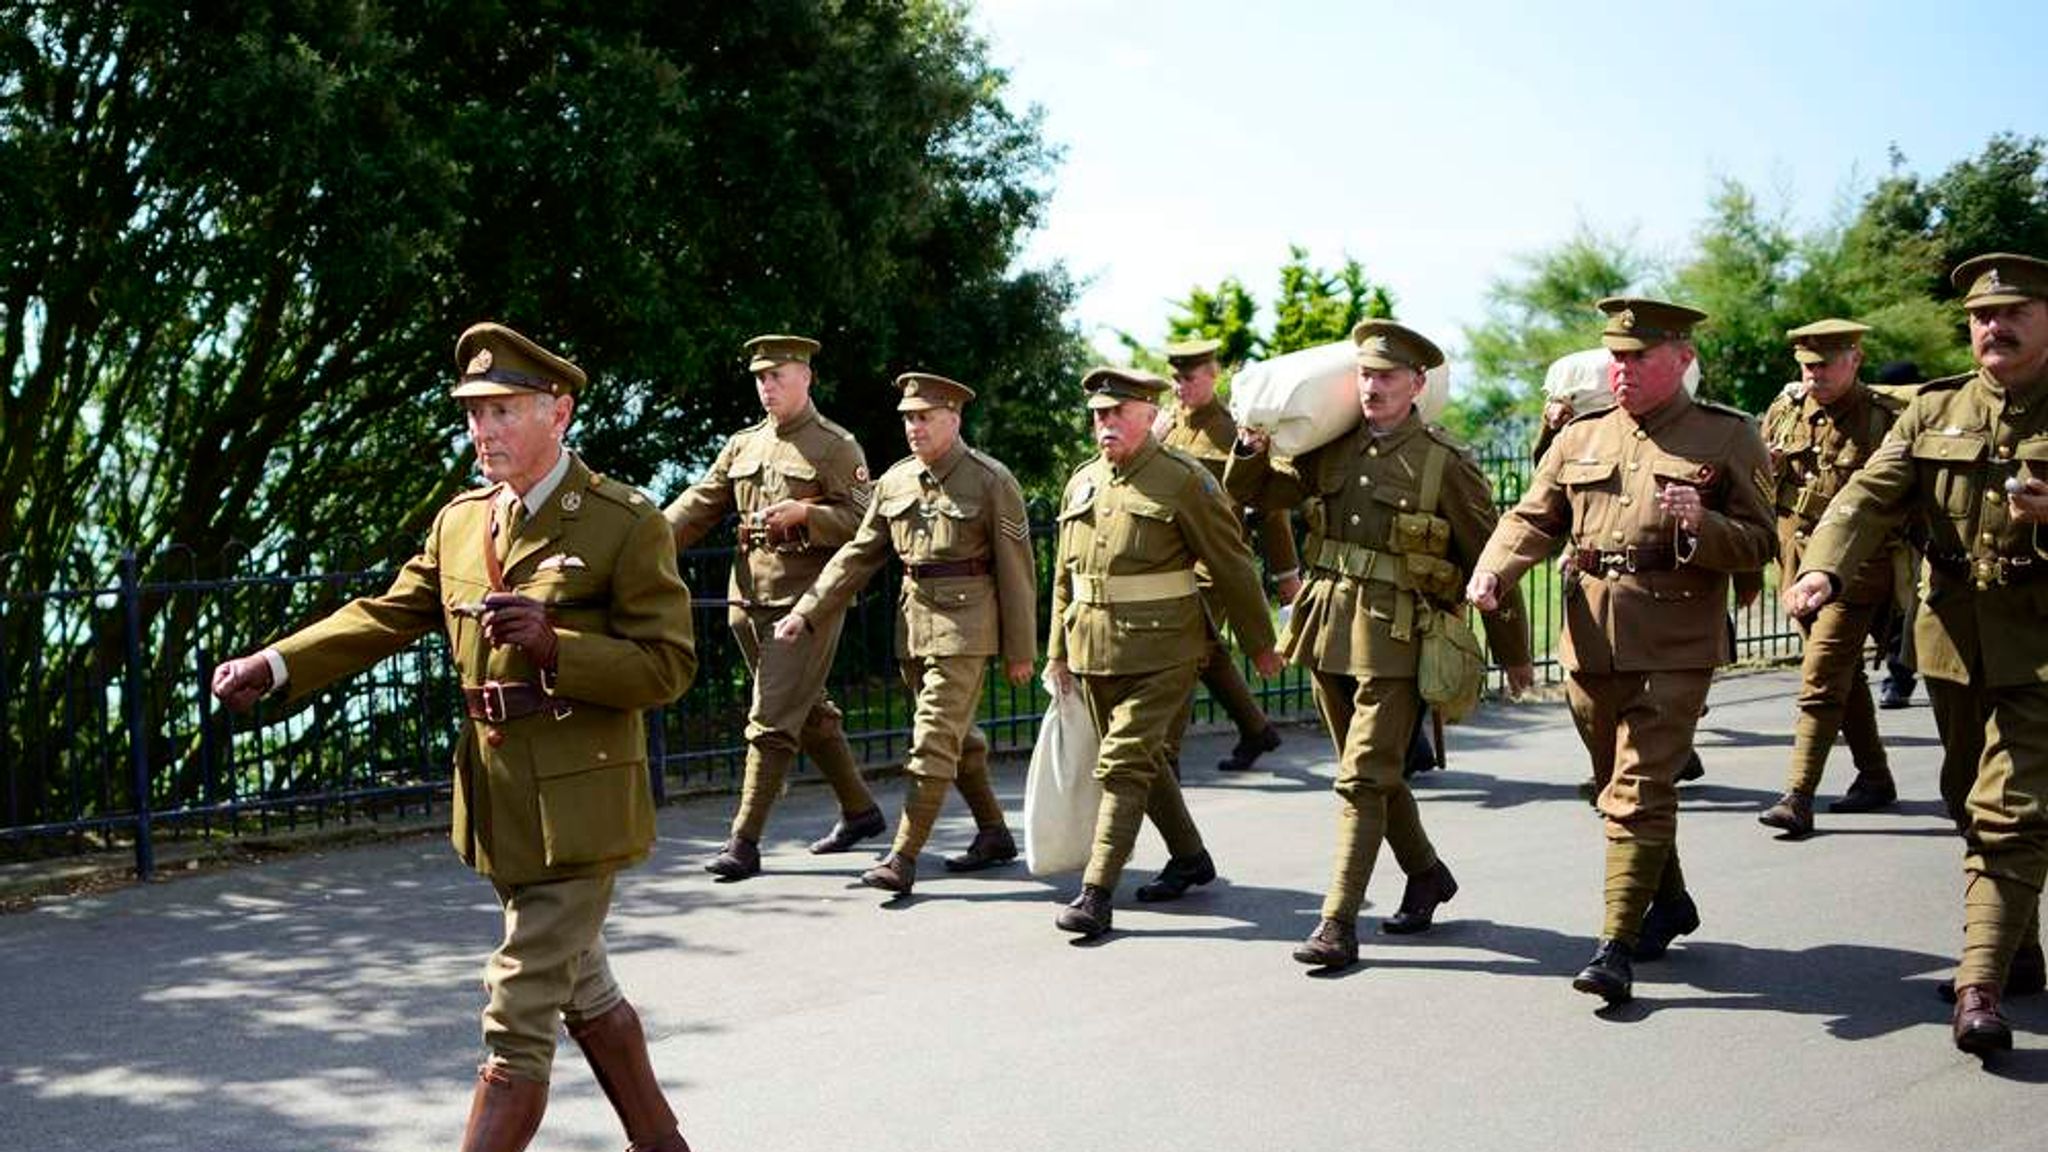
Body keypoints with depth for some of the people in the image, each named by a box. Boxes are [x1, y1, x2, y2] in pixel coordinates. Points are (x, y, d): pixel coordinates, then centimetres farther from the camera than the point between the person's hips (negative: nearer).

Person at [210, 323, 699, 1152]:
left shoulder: (626, 524, -11)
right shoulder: (460, 521, 9)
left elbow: (669, 665, -14)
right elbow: (386, 617, 8)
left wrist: (553, 645, -27)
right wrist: (275, 665, -5)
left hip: (577, 804, -7)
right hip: (499, 800, 7)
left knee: (519, 1020, -7)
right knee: (580, 990, 20)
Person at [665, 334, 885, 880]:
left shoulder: (836, 447, -3)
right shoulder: (742, 446, 14)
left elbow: (864, 521, -8)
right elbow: (699, 505, 8)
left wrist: (804, 514, -22)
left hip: (806, 598, -7)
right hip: (751, 596, 7)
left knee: (772, 722, -9)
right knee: (809, 712, 17)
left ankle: (744, 842, -6)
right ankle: (860, 810, 31)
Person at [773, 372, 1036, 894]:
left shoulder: (991, 482, -7)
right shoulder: (895, 481, 9)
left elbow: (1016, 570, -5)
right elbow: (859, 555, 12)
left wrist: (1020, 650, -5)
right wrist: (806, 612, 5)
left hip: (966, 625, -6)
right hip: (913, 617, 6)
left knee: (934, 740, -10)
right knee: (957, 736, 15)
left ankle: (902, 859, -8)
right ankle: (994, 834, 29)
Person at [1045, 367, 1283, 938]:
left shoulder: (1185, 482, -8)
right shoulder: (1081, 483, 10)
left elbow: (1233, 566, -3)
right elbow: (1065, 575, 18)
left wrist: (1260, 644, 1)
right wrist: (1058, 651, 17)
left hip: (1160, 652, -7)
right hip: (1094, 651, 7)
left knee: (1124, 763, -12)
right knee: (1145, 757, 17)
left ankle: (1096, 894, -10)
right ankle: (1190, 857, 36)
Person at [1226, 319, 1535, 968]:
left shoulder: (1444, 462, -5)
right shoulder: (1333, 449, 9)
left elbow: (1488, 557, 1)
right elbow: (1253, 493, 19)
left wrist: (1513, 654, 5)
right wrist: (1252, 449, -4)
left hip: (1395, 639, -6)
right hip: (1329, 629, 6)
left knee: (1363, 780, -9)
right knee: (1376, 771, 17)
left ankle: (1339, 925, -5)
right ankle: (1427, 875, 37)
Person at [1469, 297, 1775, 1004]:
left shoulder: (1728, 439, 0)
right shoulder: (1580, 439, 12)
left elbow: (1759, 544, -2)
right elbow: (1532, 520, 8)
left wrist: (1701, 525, -23)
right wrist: (1491, 573, -12)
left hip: (1673, 649, -5)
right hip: (1591, 646, 5)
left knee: (1639, 793, -11)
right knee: (1618, 784, 18)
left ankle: (1617, 946, -7)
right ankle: (1670, 902, 39)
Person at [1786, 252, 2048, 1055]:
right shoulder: (1935, 412, 6)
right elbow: (1870, 496, -7)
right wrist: (1823, 567, -26)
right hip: (1954, 637, 4)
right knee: (1972, 804, 15)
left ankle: (1981, 990, -12)